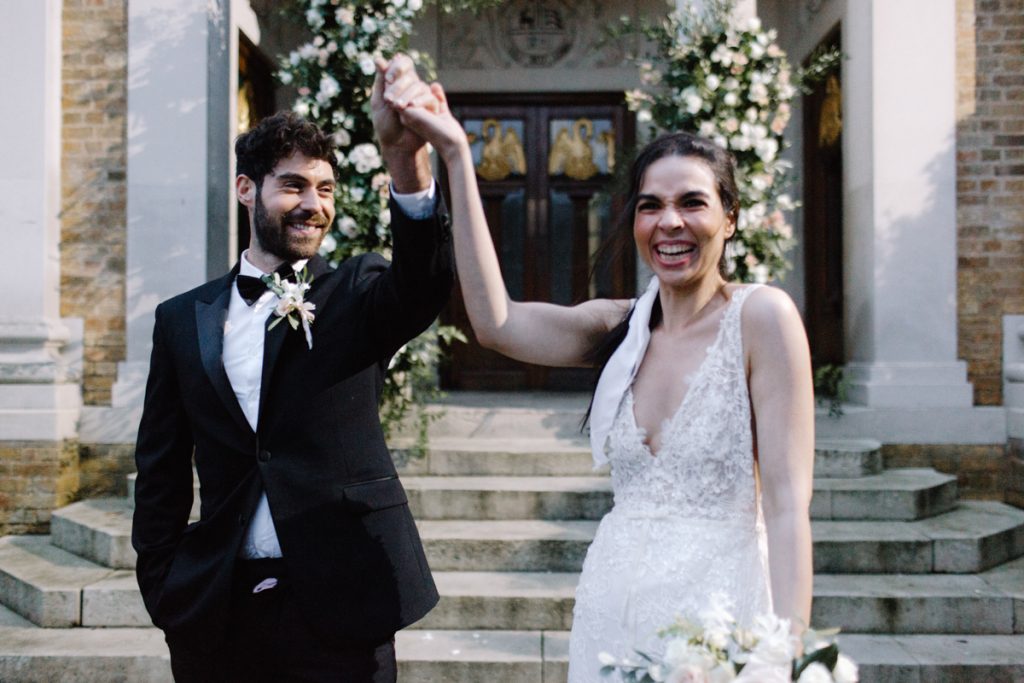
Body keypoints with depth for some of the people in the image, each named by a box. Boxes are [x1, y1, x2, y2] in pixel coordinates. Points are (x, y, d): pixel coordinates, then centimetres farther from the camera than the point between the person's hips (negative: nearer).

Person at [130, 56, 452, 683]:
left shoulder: (357, 295, 0)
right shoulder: (183, 320, 6)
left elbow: (426, 282, -23)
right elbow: (161, 472, 10)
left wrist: (407, 159, -39)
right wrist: (161, 591, 4)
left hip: (340, 607, -2)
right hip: (214, 610, 2)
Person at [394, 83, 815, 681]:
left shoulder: (762, 315, -11)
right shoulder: (623, 327, 5)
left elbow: (787, 503, -15)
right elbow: (496, 321, -7)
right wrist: (455, 154, -4)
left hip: (716, 609, -5)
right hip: (613, 605, 5)